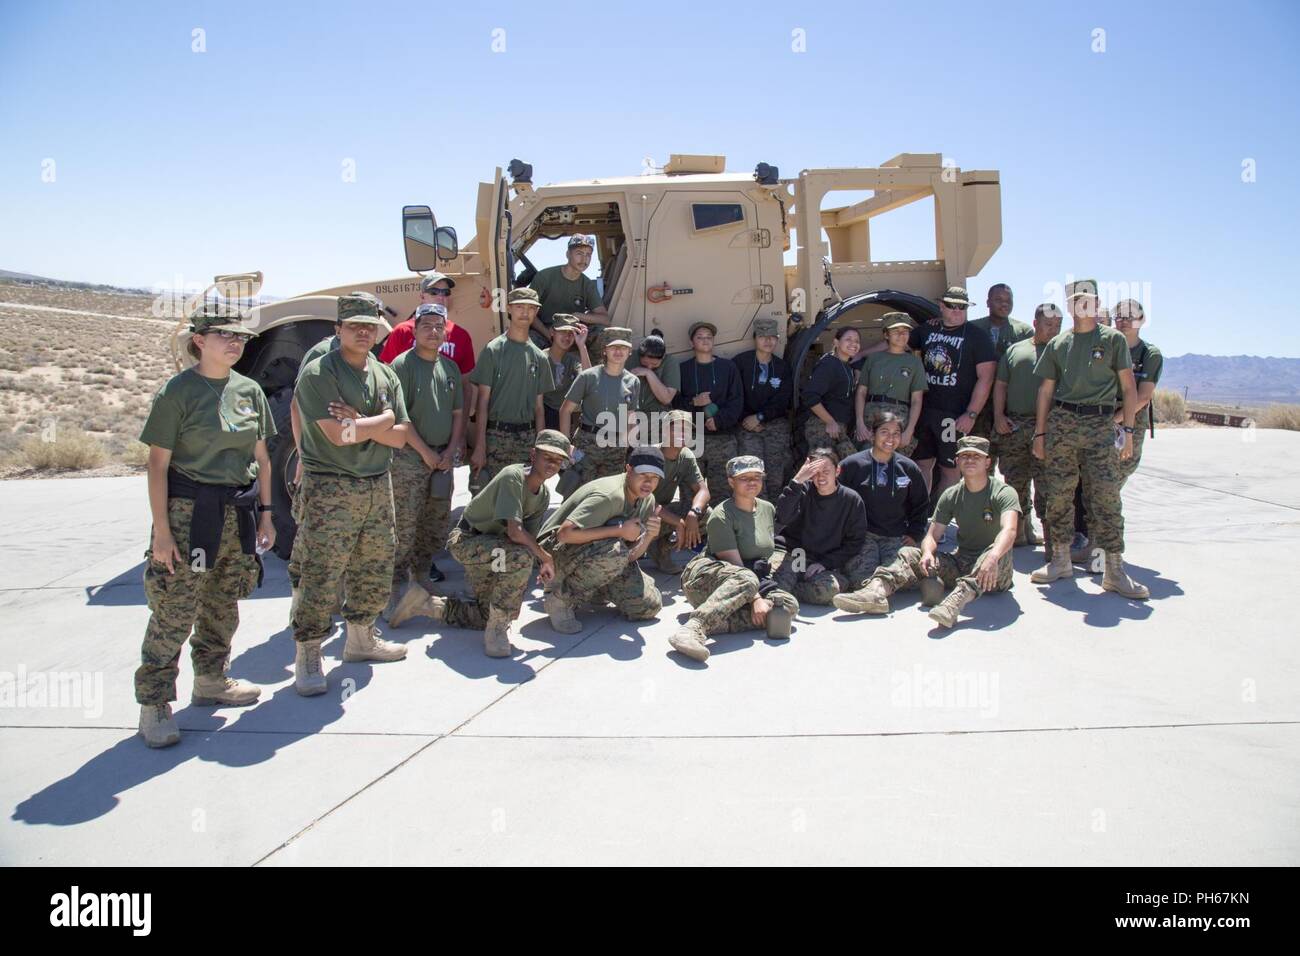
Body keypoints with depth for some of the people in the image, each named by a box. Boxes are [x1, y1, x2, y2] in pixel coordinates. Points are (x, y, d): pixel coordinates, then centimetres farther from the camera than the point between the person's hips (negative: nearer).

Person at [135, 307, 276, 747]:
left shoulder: (249, 390, 9)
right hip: (189, 512, -6)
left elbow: (261, 457, 14)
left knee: (224, 605, 16)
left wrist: (265, 512, 11)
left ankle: (211, 681, 33)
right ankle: (153, 704, 7)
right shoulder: (177, 391, -7)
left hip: (239, 510, 6)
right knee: (174, 612, -3)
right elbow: (158, 464, -8)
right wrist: (161, 530, -12)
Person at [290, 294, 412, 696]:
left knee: (375, 572, 15)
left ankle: (361, 638, 33)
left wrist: (360, 424, -11)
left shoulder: (386, 376, 12)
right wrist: (382, 418, -7)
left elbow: (398, 436, 5)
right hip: (331, 489, -6)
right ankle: (307, 656, 6)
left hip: (378, 486, 7)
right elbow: (337, 434, -19)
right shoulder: (318, 374, -7)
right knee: (321, 577, -5)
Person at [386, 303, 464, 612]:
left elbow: (458, 413, 14)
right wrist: (426, 452, -12)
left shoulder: (450, 367, 13)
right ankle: (394, 586, 3)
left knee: (436, 525, 12)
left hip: (442, 458, 7)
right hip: (409, 458, -6)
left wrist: (450, 451, 2)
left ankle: (420, 574, 27)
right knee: (404, 526, -6)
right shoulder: (403, 364, -6)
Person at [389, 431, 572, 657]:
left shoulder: (544, 495, 1)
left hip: (489, 547, 9)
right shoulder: (513, 477, -27)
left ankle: (425, 604, 28)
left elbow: (529, 538, -2)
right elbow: (515, 532, -35)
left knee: (485, 617, 14)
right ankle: (497, 628, -22)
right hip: (465, 540, -9)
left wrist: (542, 566, -20)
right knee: (521, 557, -35)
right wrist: (546, 557, -24)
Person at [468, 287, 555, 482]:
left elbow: (538, 407, 14)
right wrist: (480, 447, -10)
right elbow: (483, 402, -3)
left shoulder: (540, 357, 12)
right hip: (496, 435, -4)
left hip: (528, 438, 4)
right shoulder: (493, 350, 0)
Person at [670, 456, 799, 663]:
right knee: (746, 580, -41)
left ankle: (710, 625, -38)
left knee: (789, 605, -23)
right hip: (705, 575, -7)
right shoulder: (721, 516, -11)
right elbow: (734, 563, -20)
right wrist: (755, 599, -30)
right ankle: (693, 628, -57)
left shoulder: (768, 509, 12)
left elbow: (767, 553, 23)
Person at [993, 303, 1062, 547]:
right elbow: (1000, 385, 14)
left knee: (1046, 483, -7)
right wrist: (998, 416, 1)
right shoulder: (1015, 350, 16)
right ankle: (1019, 531, 19)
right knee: (1014, 481, 8)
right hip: (1012, 426, 3)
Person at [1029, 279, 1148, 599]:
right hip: (1061, 422, 3)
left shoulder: (1114, 339, 8)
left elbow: (1128, 387, 6)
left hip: (1101, 424, -2)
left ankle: (1114, 570, -4)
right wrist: (1040, 433, 10)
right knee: (1058, 495, 3)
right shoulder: (1057, 344, 15)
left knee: (1106, 496, -8)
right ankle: (1061, 560, 14)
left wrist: (1127, 430, -1)